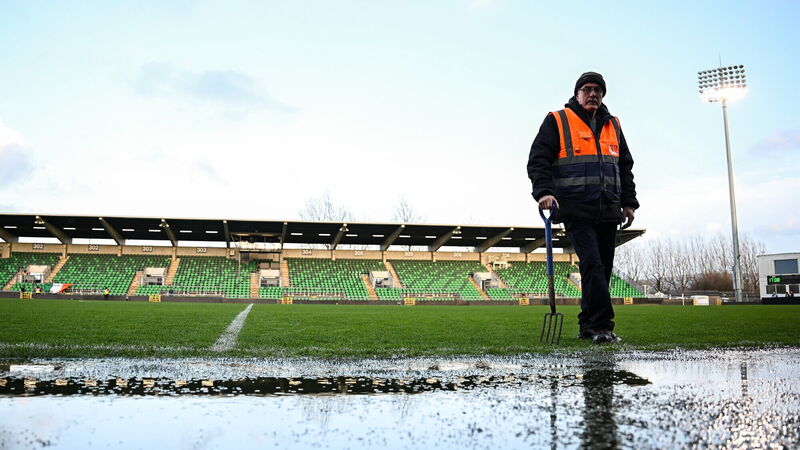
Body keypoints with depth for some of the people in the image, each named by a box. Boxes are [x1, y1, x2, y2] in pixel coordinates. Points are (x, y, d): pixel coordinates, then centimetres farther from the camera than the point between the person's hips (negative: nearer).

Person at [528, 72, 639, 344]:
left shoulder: (613, 126, 21)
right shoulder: (557, 122, 5)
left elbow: (625, 167, 25)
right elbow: (538, 160, -3)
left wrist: (628, 202, 17)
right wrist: (543, 191, -19)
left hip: (608, 211, 6)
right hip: (576, 210, -6)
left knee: (602, 269, 6)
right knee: (592, 264, -16)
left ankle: (587, 325, 17)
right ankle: (601, 326, -12)